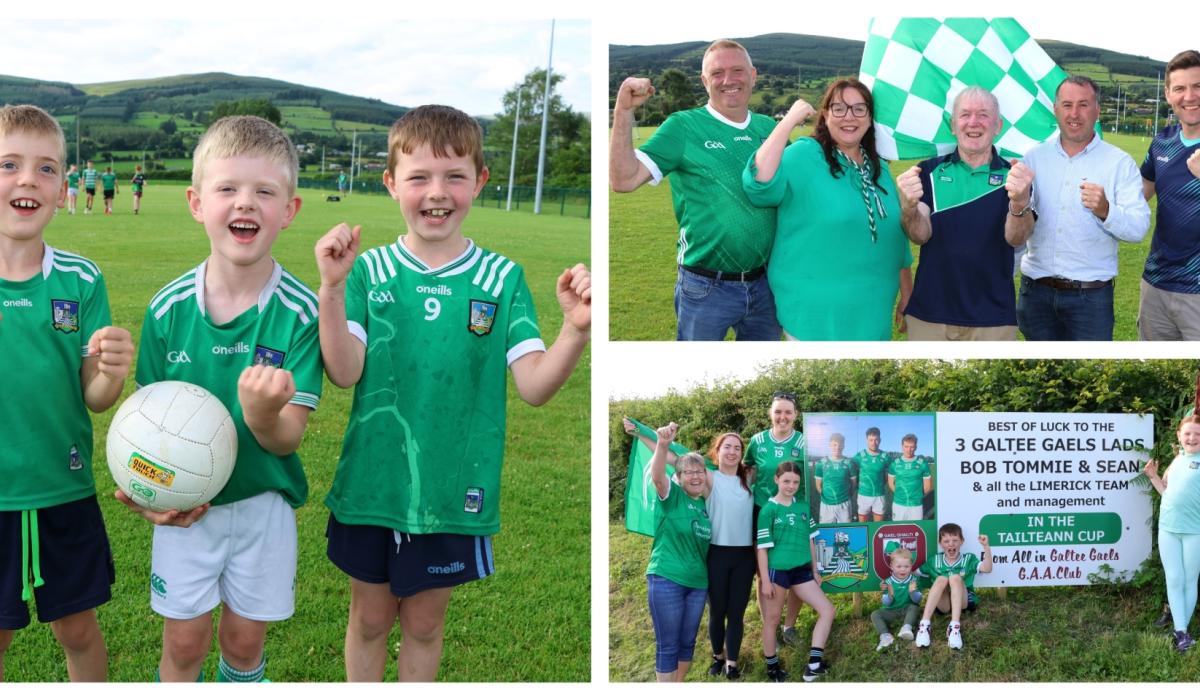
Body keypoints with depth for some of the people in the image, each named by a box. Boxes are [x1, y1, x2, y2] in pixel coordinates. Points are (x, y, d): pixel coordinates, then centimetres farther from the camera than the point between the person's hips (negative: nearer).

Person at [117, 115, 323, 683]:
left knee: (244, 639, 15)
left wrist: (262, 411, -41)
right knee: (184, 641, 11)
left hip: (262, 502, -1)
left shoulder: (300, 311, -17)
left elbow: (287, 439, -18)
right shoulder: (168, 307, -11)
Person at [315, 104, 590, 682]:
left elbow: (534, 386, -13)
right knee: (369, 617, 18)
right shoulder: (368, 270, -5)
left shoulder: (501, 278, -6)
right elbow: (345, 373, -15)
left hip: (452, 491, 0)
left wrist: (575, 331, -31)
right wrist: (332, 288, -26)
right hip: (370, 483, 1)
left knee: (424, 622, 17)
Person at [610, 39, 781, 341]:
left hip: (765, 283, 5)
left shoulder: (769, 128, 6)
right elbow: (624, 180, -15)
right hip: (706, 289, -4)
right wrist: (624, 110, -24)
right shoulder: (683, 127, -7)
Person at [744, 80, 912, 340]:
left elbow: (895, 235, 17)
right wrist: (789, 121, -27)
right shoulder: (804, 156, -11)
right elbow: (759, 184, -30)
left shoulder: (878, 168, 9)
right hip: (814, 313, -6)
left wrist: (907, 295, 18)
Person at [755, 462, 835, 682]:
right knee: (772, 620, 6)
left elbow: (810, 540, 16)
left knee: (827, 610, 0)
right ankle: (772, 667, 23)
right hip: (777, 571, -6)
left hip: (801, 570, 6)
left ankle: (813, 664, 3)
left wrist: (815, 570, 16)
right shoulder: (769, 509, -8)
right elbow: (762, 547, -9)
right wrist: (765, 580, -12)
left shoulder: (803, 507, 8)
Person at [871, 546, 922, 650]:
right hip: (891, 611, 0)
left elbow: (917, 601, -7)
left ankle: (906, 628, -45)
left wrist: (913, 592, -28)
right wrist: (890, 595, -28)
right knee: (875, 615, -20)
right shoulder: (888, 582, -4)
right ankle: (886, 636, -41)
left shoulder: (913, 580, -3)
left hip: (907, 610, 0)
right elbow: (886, 603, -7)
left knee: (914, 608, -28)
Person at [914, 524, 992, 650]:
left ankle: (955, 627, -43)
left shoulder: (969, 559, 8)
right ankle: (924, 625, -39)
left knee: (955, 577, -27)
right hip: (942, 603, 1)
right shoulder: (934, 561, 13)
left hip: (963, 601, -1)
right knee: (941, 579, -27)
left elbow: (987, 568, -10)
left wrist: (986, 547, -22)